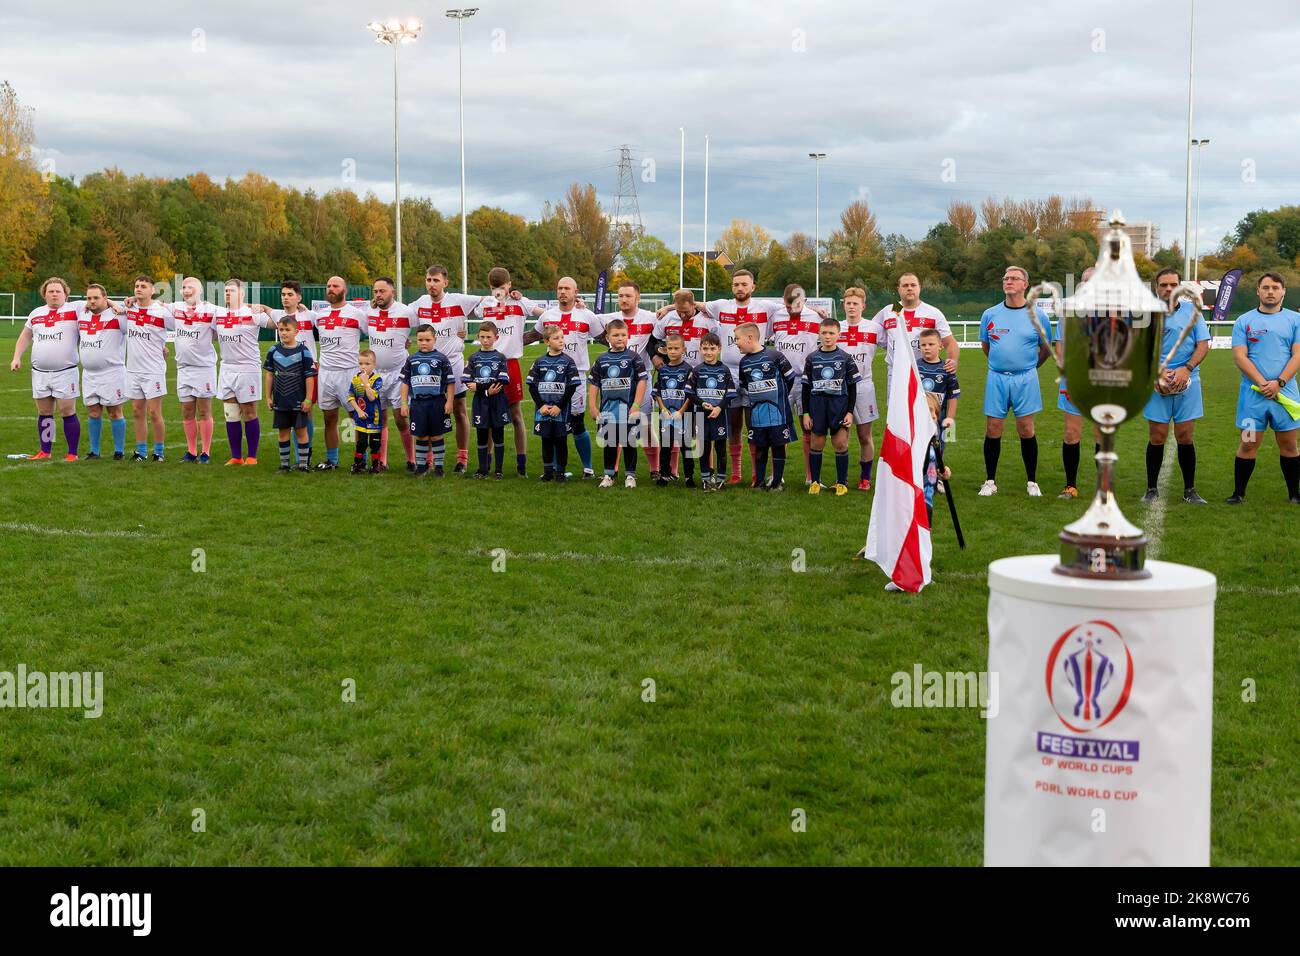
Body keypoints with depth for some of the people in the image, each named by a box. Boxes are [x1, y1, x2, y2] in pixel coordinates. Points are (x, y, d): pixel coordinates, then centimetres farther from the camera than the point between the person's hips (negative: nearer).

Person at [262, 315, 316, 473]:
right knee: (283, 431, 10)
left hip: (298, 400, -3)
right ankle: (284, 464, 17)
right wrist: (268, 397, 7)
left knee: (301, 430, 2)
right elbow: (269, 375, 9)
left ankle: (303, 464, 8)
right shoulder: (274, 350, 3)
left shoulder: (303, 351, -7)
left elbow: (309, 376, -6)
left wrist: (308, 399, -9)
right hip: (280, 401, 3)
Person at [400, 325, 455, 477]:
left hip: (437, 402, -2)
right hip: (417, 402, 2)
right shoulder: (411, 359, 6)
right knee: (421, 436, 7)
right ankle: (421, 465, 16)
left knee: (437, 436, 5)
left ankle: (438, 466, 13)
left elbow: (450, 382, 0)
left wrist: (449, 402, -5)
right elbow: (405, 382, 10)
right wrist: (404, 403, 6)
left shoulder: (441, 358, -1)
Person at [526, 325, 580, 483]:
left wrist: (559, 406, -12)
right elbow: (531, 385, 4)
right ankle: (547, 472, 20)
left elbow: (572, 386, -6)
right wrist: (541, 405, -8)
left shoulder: (568, 361, -2)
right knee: (546, 440, 10)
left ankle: (560, 472, 13)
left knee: (560, 440, 4)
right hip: (543, 410, 2)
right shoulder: (540, 362, 5)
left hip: (561, 410, -2)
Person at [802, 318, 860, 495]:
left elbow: (852, 387, 4)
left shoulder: (845, 358, 2)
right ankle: (814, 481, 16)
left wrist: (850, 412, -3)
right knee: (816, 443, 4)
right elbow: (806, 387, 7)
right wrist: (806, 413, 2)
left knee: (841, 444, -2)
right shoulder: (812, 359, 4)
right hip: (817, 403, 1)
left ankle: (842, 483, 10)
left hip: (839, 403, -1)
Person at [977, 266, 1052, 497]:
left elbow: (1046, 349, 13)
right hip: (996, 378, 1)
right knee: (993, 430, 1)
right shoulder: (990, 315, 5)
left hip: (1025, 379, -1)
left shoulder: (1037, 315, 1)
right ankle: (990, 482, 11)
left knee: (1026, 430, 1)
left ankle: (1032, 482, 12)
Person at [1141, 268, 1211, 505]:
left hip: (1187, 382, 1)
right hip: (1157, 385, -1)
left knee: (1185, 437, 4)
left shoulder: (1192, 311, 5)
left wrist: (1187, 368, -14)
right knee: (1157, 437, 1)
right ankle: (1152, 490, 11)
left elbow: (1204, 345, 2)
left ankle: (1189, 490, 13)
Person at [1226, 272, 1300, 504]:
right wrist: (1262, 383, -13)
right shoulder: (1244, 320, 6)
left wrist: (1279, 383, -14)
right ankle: (1238, 493, 9)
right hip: (1252, 393, -1)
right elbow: (1240, 356, -2)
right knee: (1248, 444, 0)